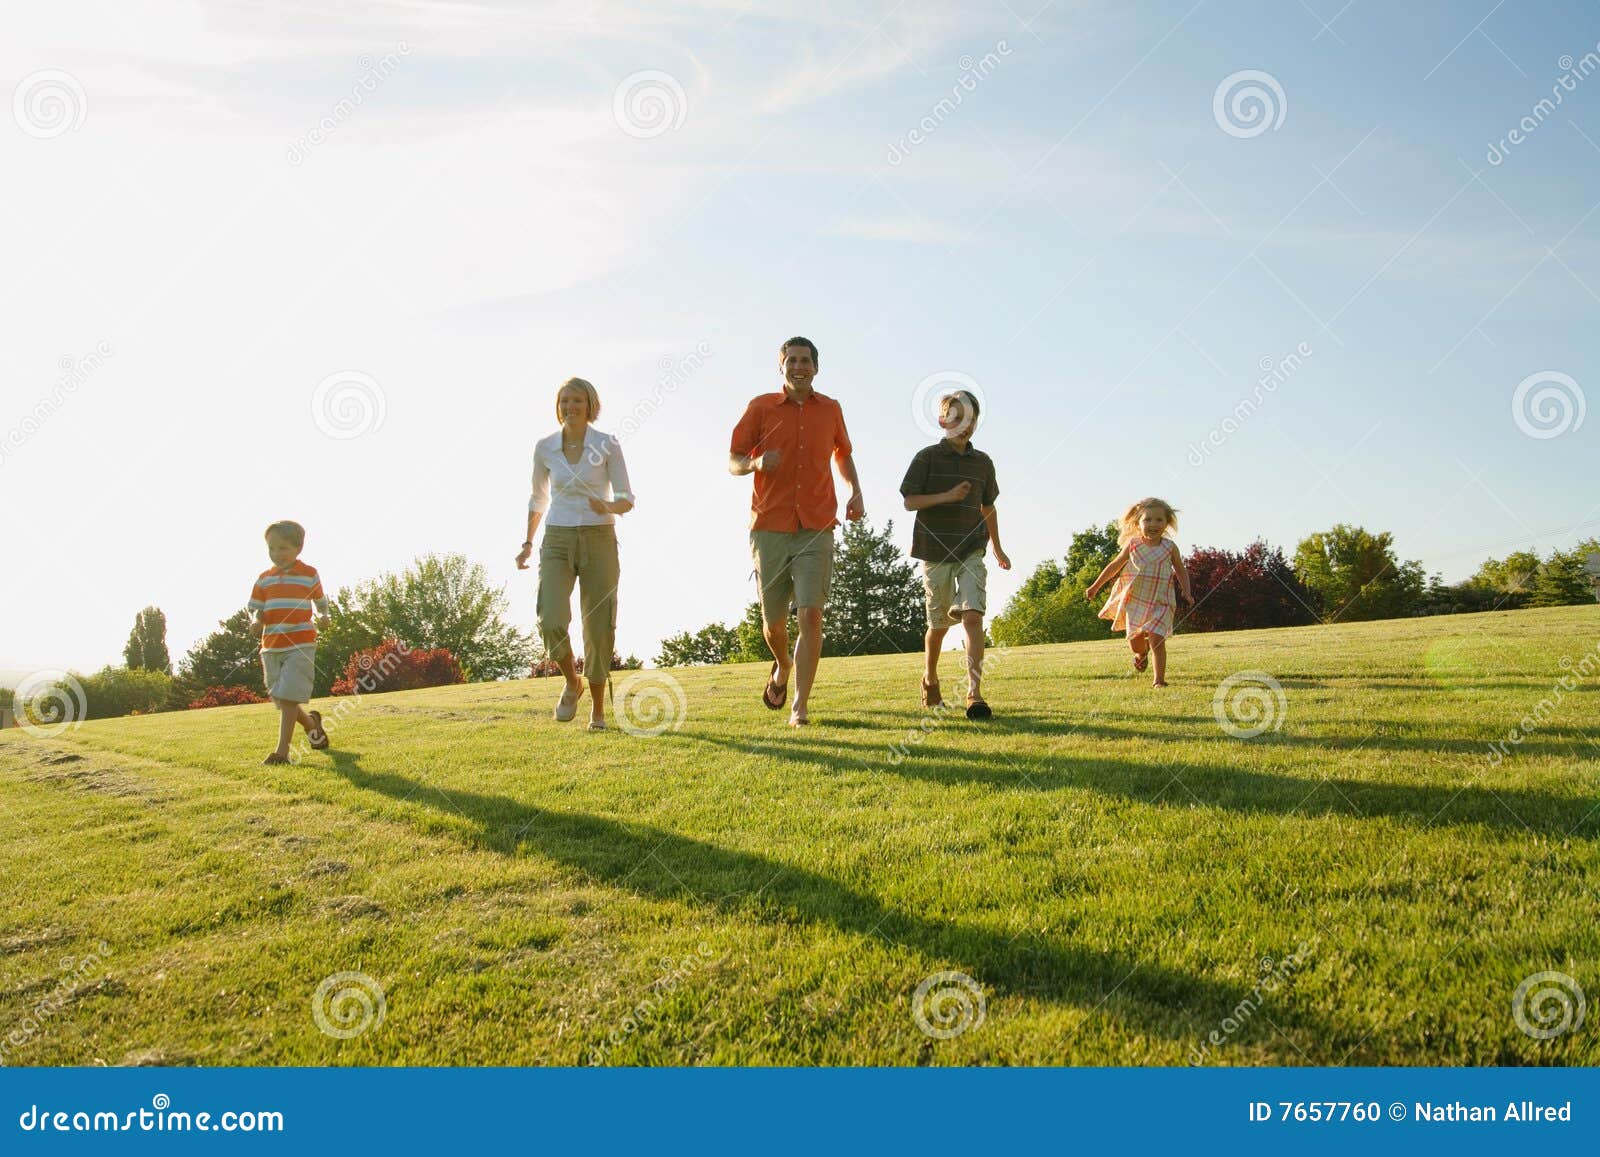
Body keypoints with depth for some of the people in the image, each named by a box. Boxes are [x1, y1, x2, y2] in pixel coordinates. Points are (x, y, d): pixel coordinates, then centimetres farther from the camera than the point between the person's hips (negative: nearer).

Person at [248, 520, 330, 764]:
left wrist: (323, 616, -6)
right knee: (281, 699, 10)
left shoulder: (309, 574, 2)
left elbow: (320, 600, 14)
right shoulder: (264, 579, 10)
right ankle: (311, 723, 38)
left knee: (288, 697, -13)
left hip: (301, 645, -5)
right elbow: (255, 608, 11)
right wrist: (255, 622, -11)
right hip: (271, 645, 5)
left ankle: (282, 751, -12)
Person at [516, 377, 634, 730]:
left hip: (599, 542, -1)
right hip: (557, 542, 1)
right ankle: (572, 683, 10)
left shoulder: (608, 445, -3)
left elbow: (627, 500, -4)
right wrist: (528, 542, 14)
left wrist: (608, 507, -26)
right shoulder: (545, 448, 4)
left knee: (598, 629, 0)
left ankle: (597, 710, 19)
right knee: (551, 622, -19)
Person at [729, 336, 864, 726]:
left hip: (816, 530, 0)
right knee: (773, 620, 8)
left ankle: (801, 706, -9)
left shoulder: (830, 409, 10)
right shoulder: (761, 407, 3)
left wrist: (856, 492, 11)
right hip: (769, 528, 0)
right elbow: (732, 462, 3)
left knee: (811, 614, -14)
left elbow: (843, 453, 28)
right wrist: (756, 463, -19)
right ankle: (782, 666, 42)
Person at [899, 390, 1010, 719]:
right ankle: (930, 678, 36)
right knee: (939, 623, 9)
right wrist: (947, 496, -19)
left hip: (971, 551, 2)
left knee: (973, 616, -17)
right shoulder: (928, 457, -1)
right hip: (935, 552, -2)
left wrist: (997, 547, 26)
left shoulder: (983, 462, 10)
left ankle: (975, 692, -20)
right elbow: (910, 501, -6)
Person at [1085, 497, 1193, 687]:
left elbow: (1181, 572, 11)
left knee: (1156, 639, -15)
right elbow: (1115, 565, 10)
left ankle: (1159, 679, -4)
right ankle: (1142, 654, 42)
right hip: (1134, 600, 2)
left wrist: (1186, 592, -5)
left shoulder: (1170, 547, -3)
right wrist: (1095, 586, 13)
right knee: (1135, 639, 5)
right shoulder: (1132, 545, -2)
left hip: (1160, 602, -2)